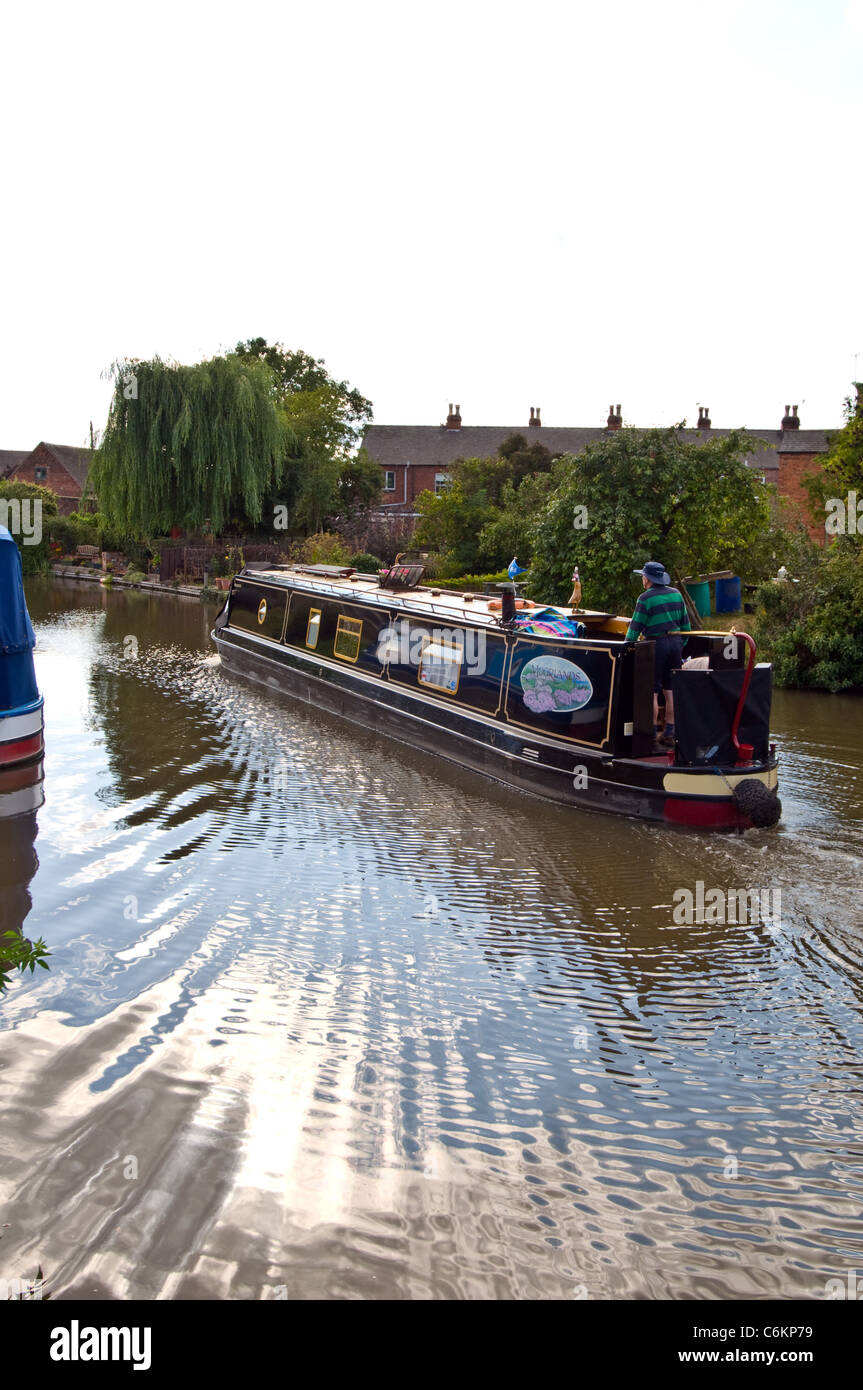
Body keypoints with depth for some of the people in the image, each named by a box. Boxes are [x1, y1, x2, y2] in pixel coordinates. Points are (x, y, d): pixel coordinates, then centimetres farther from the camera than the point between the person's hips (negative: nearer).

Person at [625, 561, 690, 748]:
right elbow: (686, 624, 14)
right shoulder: (676, 594, 10)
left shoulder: (646, 598, -9)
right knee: (670, 690, 9)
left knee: (652, 692, -3)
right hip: (676, 643, 6)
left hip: (656, 644, -6)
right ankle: (669, 734, 11)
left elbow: (635, 627, -7)